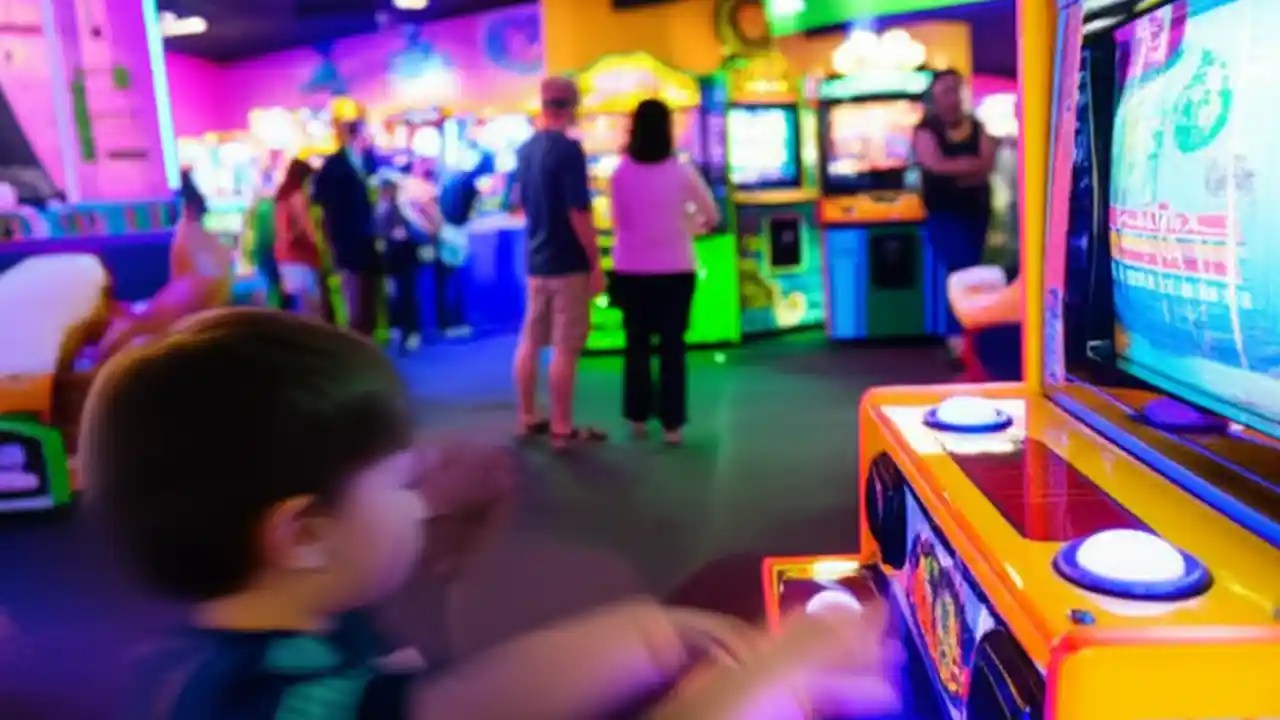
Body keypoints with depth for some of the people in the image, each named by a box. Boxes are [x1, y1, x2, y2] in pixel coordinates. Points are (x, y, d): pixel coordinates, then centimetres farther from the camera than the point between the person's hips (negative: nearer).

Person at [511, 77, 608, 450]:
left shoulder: (525, 149, 8)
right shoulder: (568, 149, -15)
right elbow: (578, 212, -19)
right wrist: (596, 263, -13)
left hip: (537, 259, 8)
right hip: (568, 263, -8)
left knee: (530, 341, 13)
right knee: (565, 348, -2)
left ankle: (528, 419, 23)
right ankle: (562, 429, 5)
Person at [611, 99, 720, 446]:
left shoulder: (621, 172, -6)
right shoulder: (682, 171, -9)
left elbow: (617, 222, 1)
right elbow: (712, 217, 1)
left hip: (631, 270, 2)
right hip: (675, 270, -1)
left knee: (637, 344, 14)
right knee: (672, 346, 6)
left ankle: (638, 417, 23)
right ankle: (671, 423, 8)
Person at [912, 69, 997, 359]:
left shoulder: (975, 126, 9)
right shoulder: (927, 128, -3)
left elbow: (988, 163, -4)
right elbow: (934, 164, -20)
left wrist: (953, 168, -19)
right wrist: (971, 165, -14)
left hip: (976, 209, 5)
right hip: (944, 212, -5)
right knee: (961, 270, -16)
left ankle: (958, 334, 19)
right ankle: (959, 335, -12)